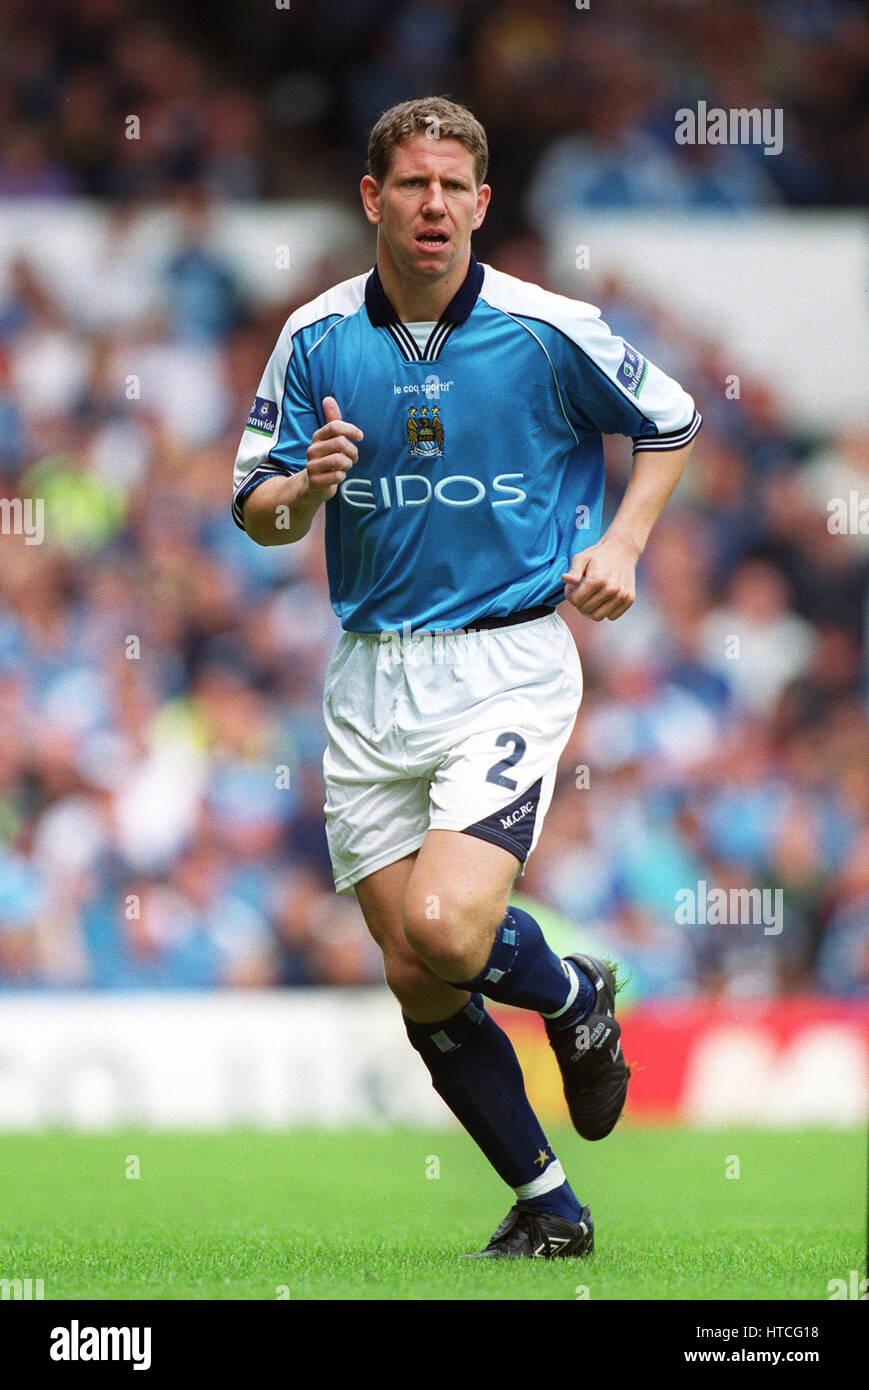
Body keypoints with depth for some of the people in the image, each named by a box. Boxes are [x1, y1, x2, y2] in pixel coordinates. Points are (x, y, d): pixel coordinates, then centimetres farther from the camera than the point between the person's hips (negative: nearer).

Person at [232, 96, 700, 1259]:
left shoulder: (549, 333, -6)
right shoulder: (318, 337, 1)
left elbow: (671, 423, 11)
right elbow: (257, 510, 5)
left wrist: (621, 544, -4)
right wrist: (307, 486, -17)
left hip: (507, 668, -4)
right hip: (371, 676, 4)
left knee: (445, 931, -23)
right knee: (417, 983, 2)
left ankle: (577, 997, 12)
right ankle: (548, 1208, 19)